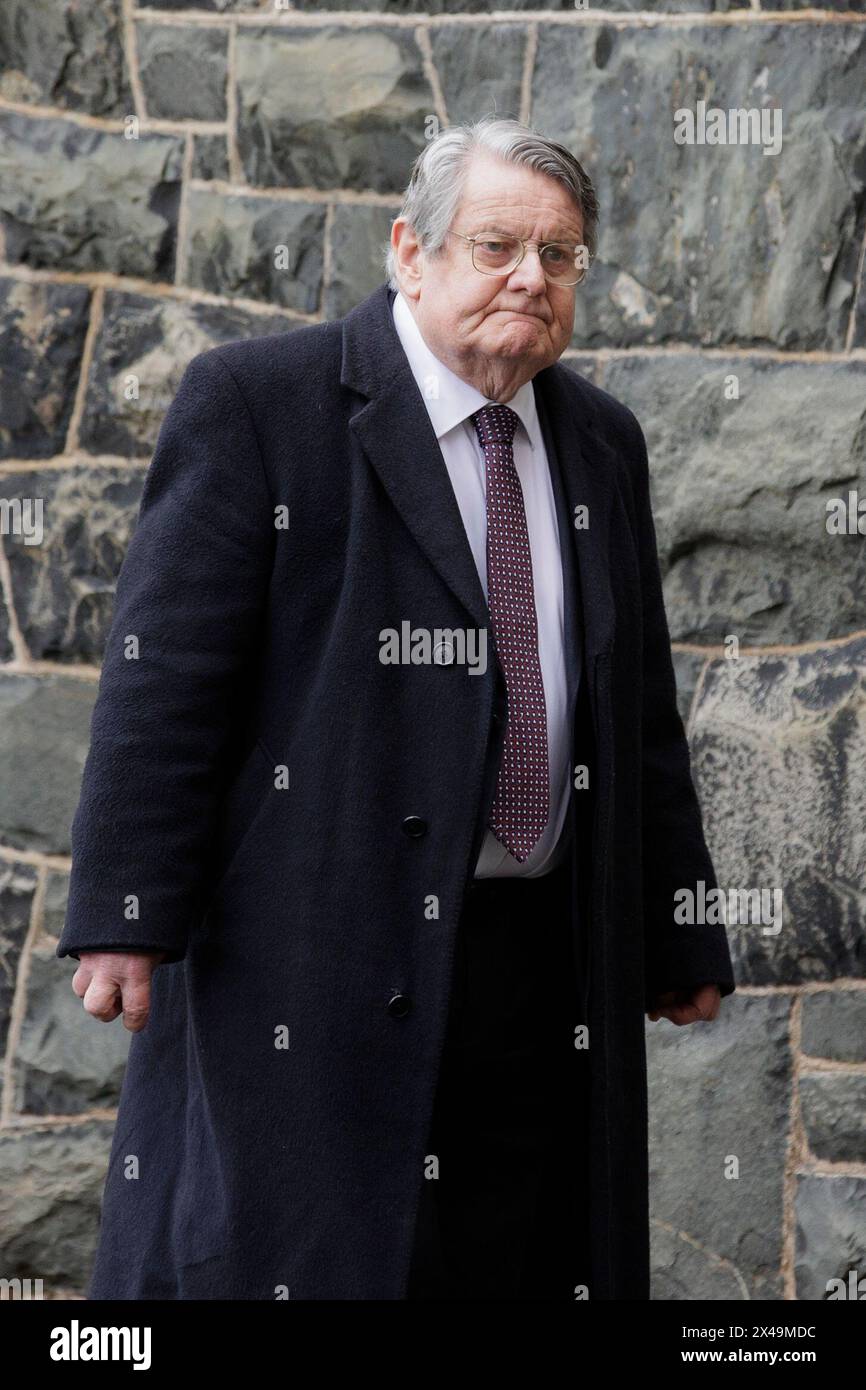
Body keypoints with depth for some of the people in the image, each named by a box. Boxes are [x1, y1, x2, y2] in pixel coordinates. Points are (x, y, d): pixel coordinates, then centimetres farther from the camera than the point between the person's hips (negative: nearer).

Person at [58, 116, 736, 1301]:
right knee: (293, 1251, -2)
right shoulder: (255, 402, -4)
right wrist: (129, 916, -14)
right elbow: (164, 675, -8)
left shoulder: (602, 441, 14)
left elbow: (643, 710, 18)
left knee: (524, 1262, 6)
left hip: (542, 971, 5)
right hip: (319, 957, -5)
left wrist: (680, 941, 17)